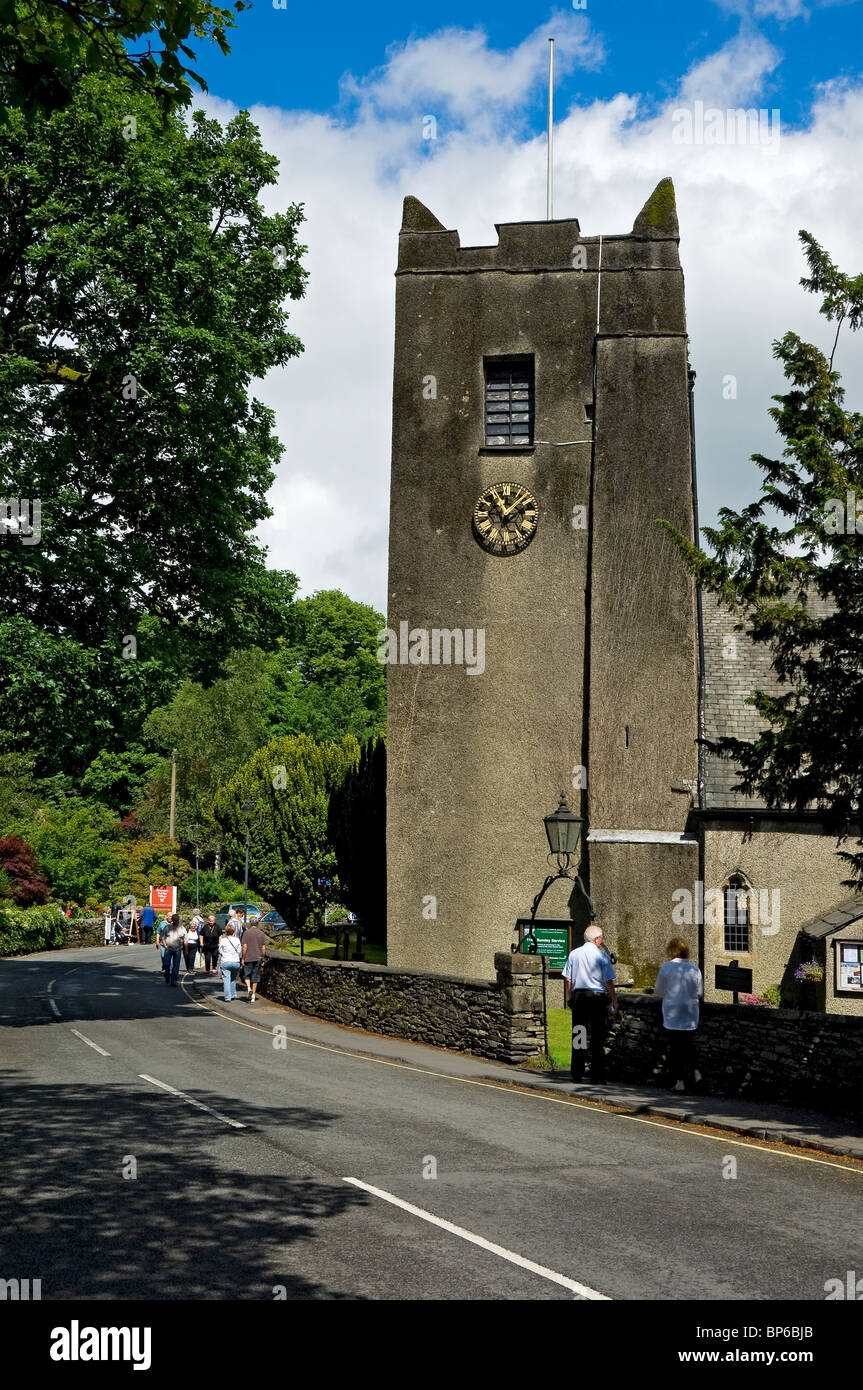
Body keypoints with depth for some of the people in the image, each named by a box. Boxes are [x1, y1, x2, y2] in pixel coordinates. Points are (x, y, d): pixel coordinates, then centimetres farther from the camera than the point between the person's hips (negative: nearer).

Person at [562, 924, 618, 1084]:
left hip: (579, 996, 3)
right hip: (598, 998, -3)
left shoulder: (573, 954, 7)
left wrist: (569, 999, 17)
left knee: (578, 1036, 7)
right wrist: (614, 1001, 0)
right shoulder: (601, 955, -5)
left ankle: (576, 1074, 6)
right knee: (597, 1039, 2)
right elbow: (608, 981, -7)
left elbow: (567, 980, 8)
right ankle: (597, 1075, 2)